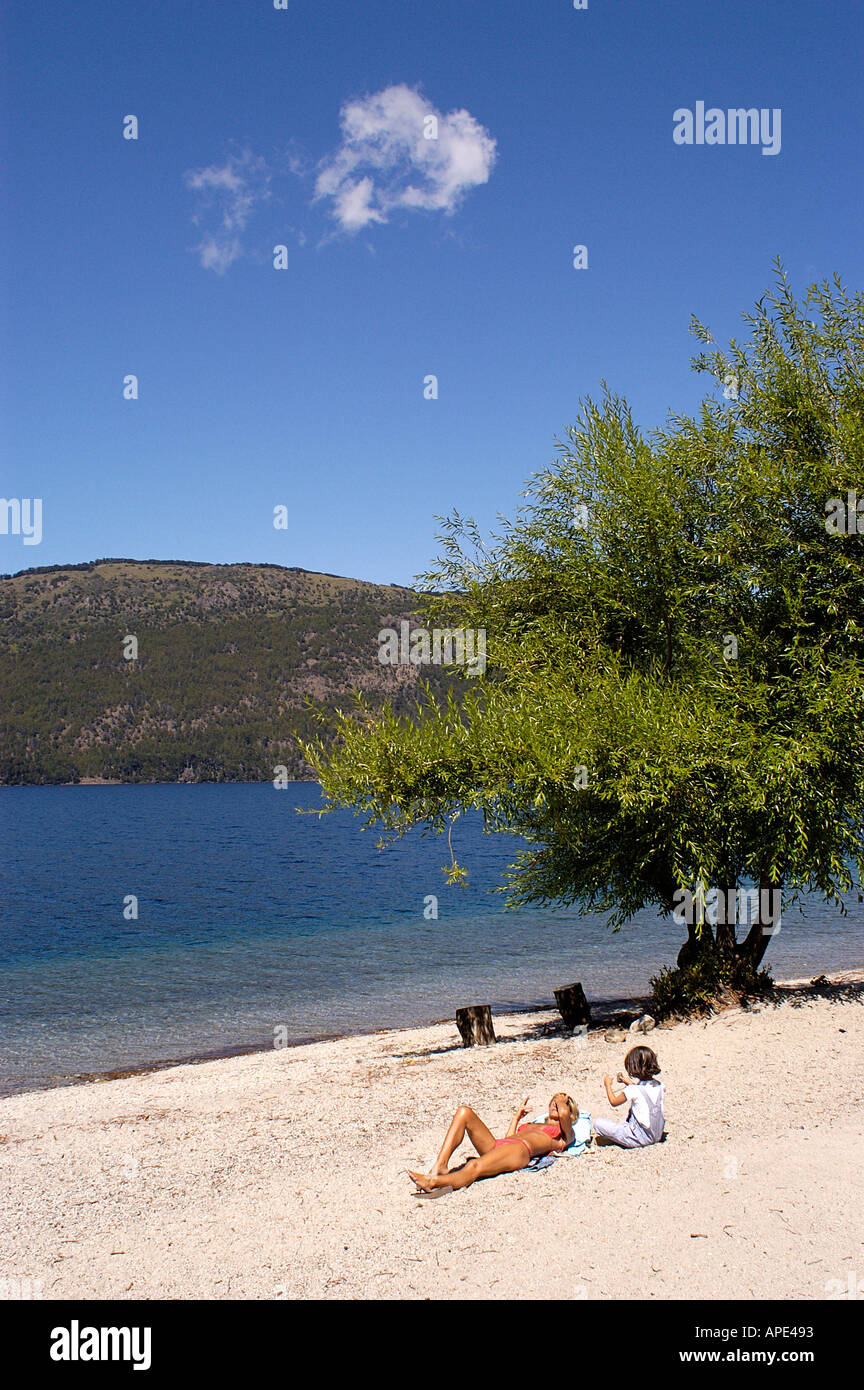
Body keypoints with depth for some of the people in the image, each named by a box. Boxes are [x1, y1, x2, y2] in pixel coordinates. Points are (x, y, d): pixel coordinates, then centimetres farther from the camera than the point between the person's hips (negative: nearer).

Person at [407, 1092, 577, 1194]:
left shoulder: (564, 1133, 22)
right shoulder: (532, 1126, 42)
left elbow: (563, 1113, 0)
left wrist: (561, 1102, 23)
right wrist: (518, 1115, 41)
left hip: (519, 1150, -8)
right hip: (496, 1146, 8)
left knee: (473, 1167, -37)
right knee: (464, 1112, -14)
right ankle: (440, 1166, -29)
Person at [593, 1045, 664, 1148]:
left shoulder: (633, 1090, -22)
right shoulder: (659, 1085, -4)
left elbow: (614, 1101, -4)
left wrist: (608, 1085, 11)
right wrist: (629, 1083, 25)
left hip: (640, 1138, -7)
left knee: (598, 1124, -8)